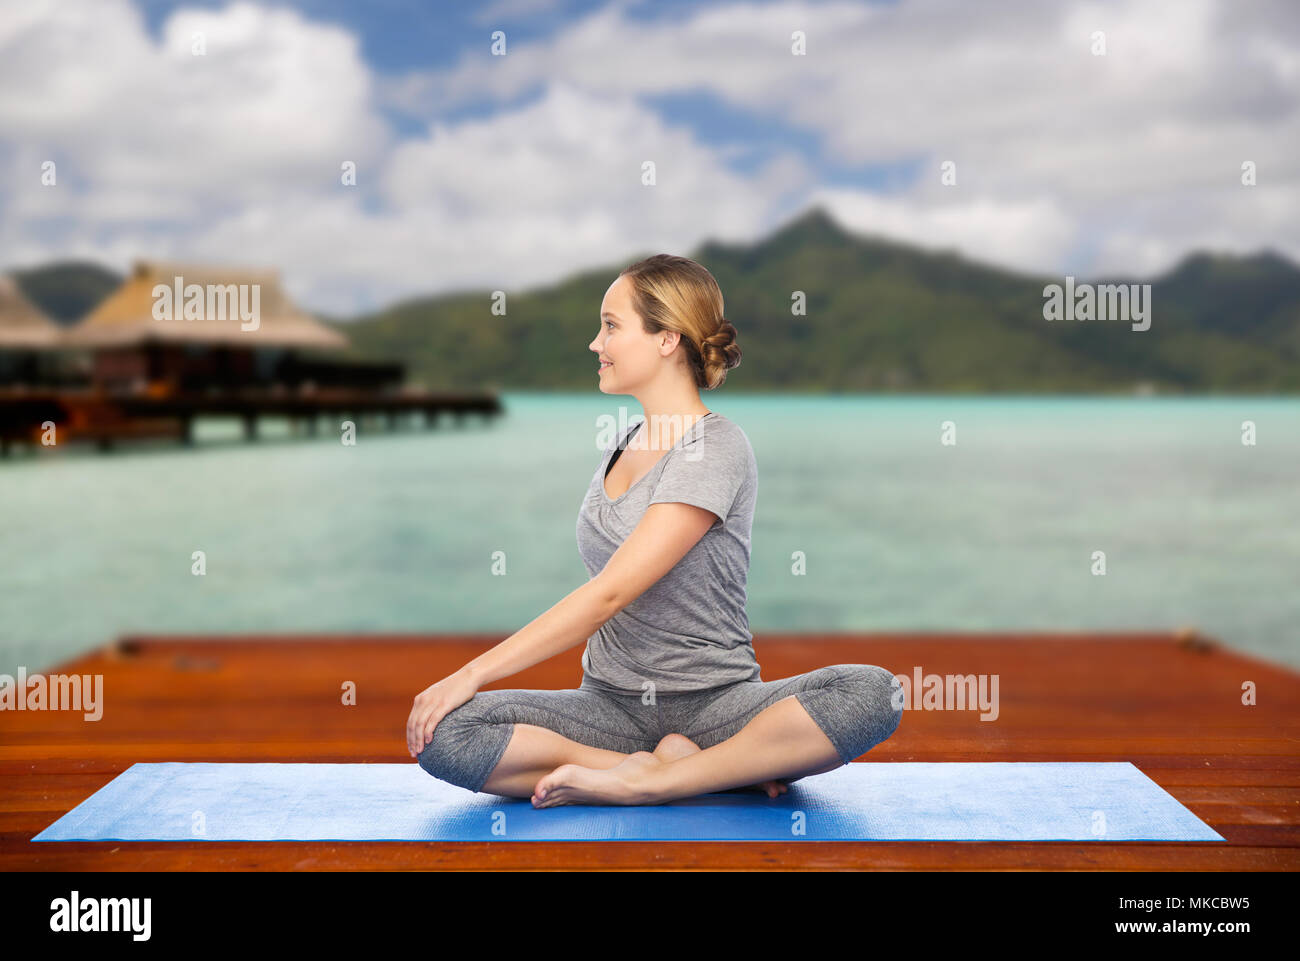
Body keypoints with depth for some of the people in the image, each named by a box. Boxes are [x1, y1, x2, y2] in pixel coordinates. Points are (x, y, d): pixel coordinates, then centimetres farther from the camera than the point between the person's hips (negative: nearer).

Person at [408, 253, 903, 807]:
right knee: (440, 735, -21)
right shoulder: (621, 446, 13)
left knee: (873, 693, -32)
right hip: (611, 702, 6)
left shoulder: (716, 449, -11)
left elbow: (611, 591, -19)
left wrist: (473, 672, -19)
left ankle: (646, 781, -30)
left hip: (713, 702, -6)